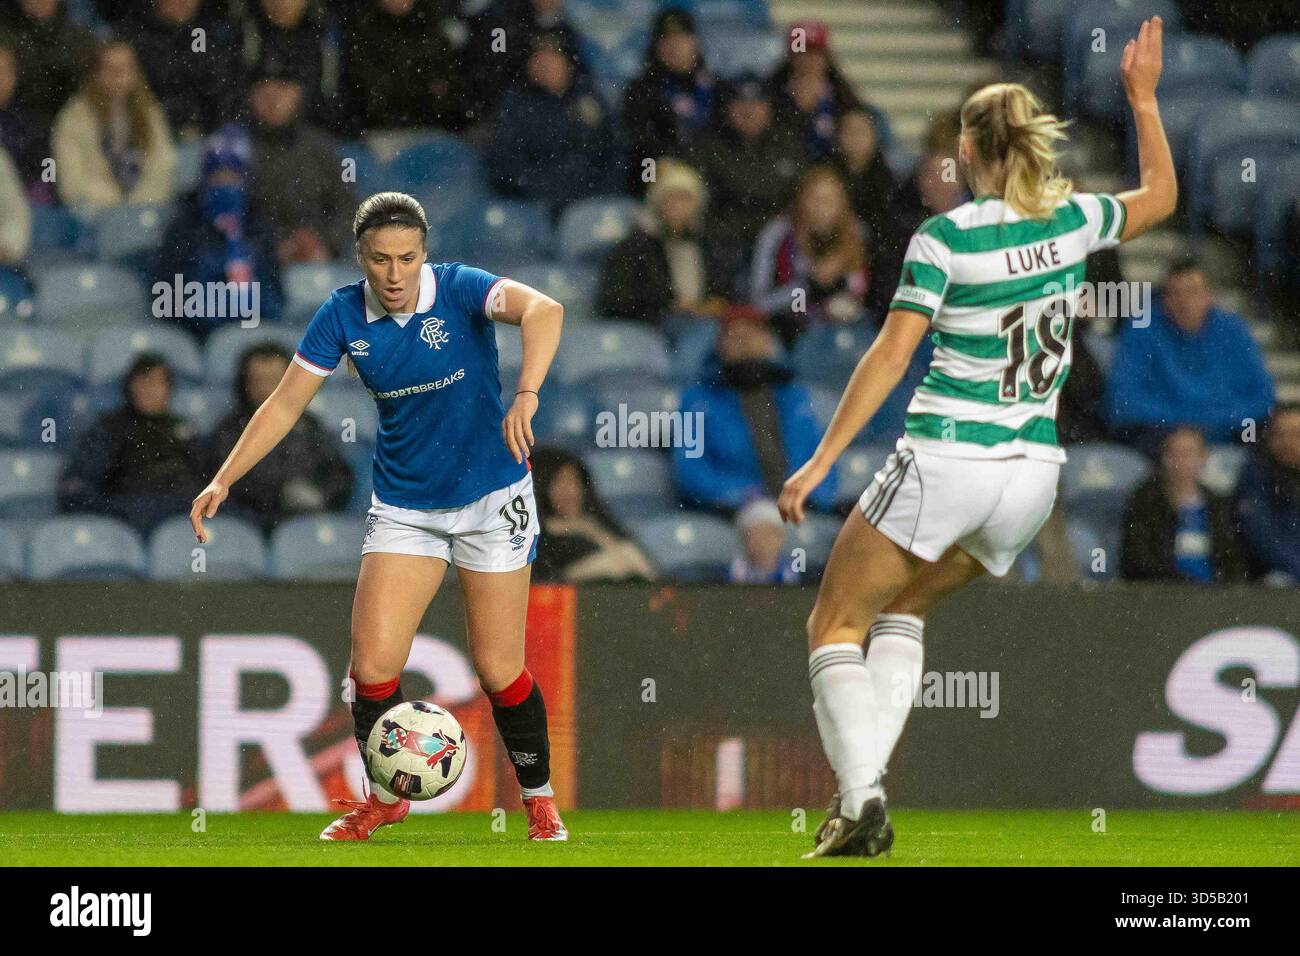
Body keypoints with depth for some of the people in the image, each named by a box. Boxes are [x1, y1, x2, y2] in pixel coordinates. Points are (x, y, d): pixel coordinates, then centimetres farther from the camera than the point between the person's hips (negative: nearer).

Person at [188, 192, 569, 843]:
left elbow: (543, 309, -35)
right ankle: (384, 797, 16)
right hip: (404, 507, 3)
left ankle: (539, 799, 19)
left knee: (498, 671, -3)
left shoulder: (457, 290, -16)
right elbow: (285, 403, 1)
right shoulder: (344, 314, -5)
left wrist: (526, 395, -50)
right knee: (372, 667, -8)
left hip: (491, 498, -3)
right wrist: (224, 479, -7)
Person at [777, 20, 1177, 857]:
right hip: (1034, 473, 6)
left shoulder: (946, 237, -11)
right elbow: (1162, 195, 24)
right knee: (904, 610, 25)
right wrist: (1145, 97, 31)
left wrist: (822, 461, -11)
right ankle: (866, 780, 8)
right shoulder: (1073, 219, 3)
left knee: (836, 627, 6)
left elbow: (890, 356, -14)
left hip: (945, 460, -6)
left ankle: (862, 797, -14)